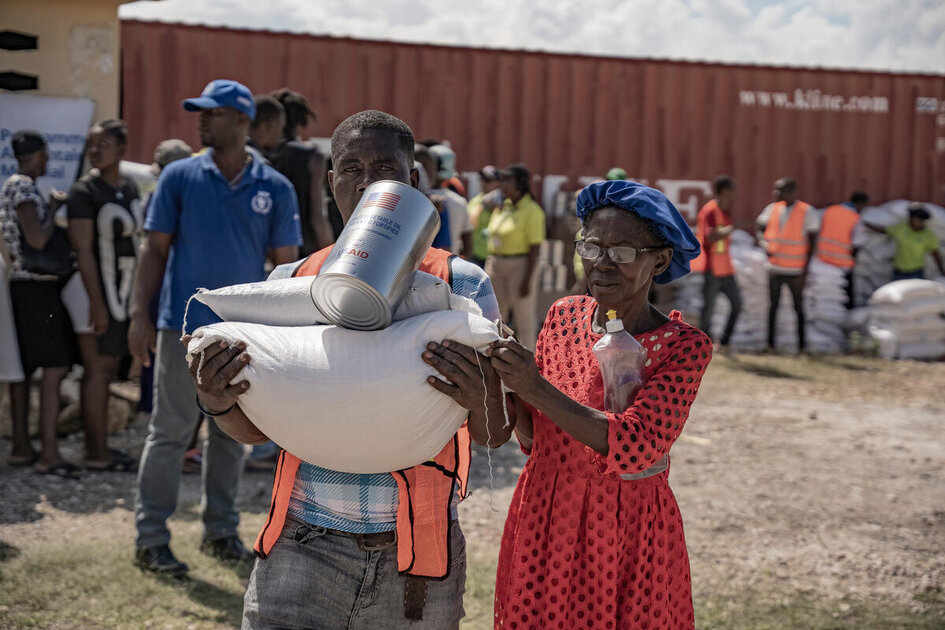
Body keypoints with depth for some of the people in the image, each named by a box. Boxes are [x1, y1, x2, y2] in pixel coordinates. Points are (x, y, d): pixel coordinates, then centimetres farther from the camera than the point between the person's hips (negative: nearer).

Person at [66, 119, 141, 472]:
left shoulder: (130, 189, 12)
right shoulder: (84, 192, -12)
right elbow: (83, 249, -17)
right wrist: (96, 303, -21)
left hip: (124, 291, 8)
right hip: (97, 290, -8)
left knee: (106, 370, 11)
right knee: (97, 371, -6)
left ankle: (98, 447, 17)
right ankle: (96, 455, -3)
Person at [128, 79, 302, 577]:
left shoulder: (274, 188, 3)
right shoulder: (180, 176, 1)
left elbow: (286, 263, 5)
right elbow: (155, 248, 2)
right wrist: (139, 315, -4)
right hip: (183, 325, -2)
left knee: (231, 433, 11)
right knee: (170, 431, -1)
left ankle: (221, 530, 24)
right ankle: (150, 538, 5)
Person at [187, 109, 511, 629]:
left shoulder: (459, 284, 1)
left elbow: (496, 435, -2)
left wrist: (477, 400, -25)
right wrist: (218, 402, -14)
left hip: (417, 562, 0)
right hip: (303, 552, 1)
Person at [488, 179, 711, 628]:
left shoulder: (682, 345, -13)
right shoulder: (564, 315, -1)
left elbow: (634, 447, -27)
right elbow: (533, 438, 4)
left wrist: (537, 388, -32)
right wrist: (507, 384, -15)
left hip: (627, 530, -4)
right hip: (542, 523, 4)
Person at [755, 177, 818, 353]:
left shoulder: (807, 212, -7)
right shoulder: (772, 209, 3)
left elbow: (812, 242, -6)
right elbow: (758, 228, 10)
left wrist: (805, 271, -10)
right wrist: (764, 243, -13)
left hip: (796, 271, -3)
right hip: (774, 268, 3)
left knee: (798, 307, 4)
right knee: (772, 306, 5)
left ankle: (802, 343, 15)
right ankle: (770, 343, 11)